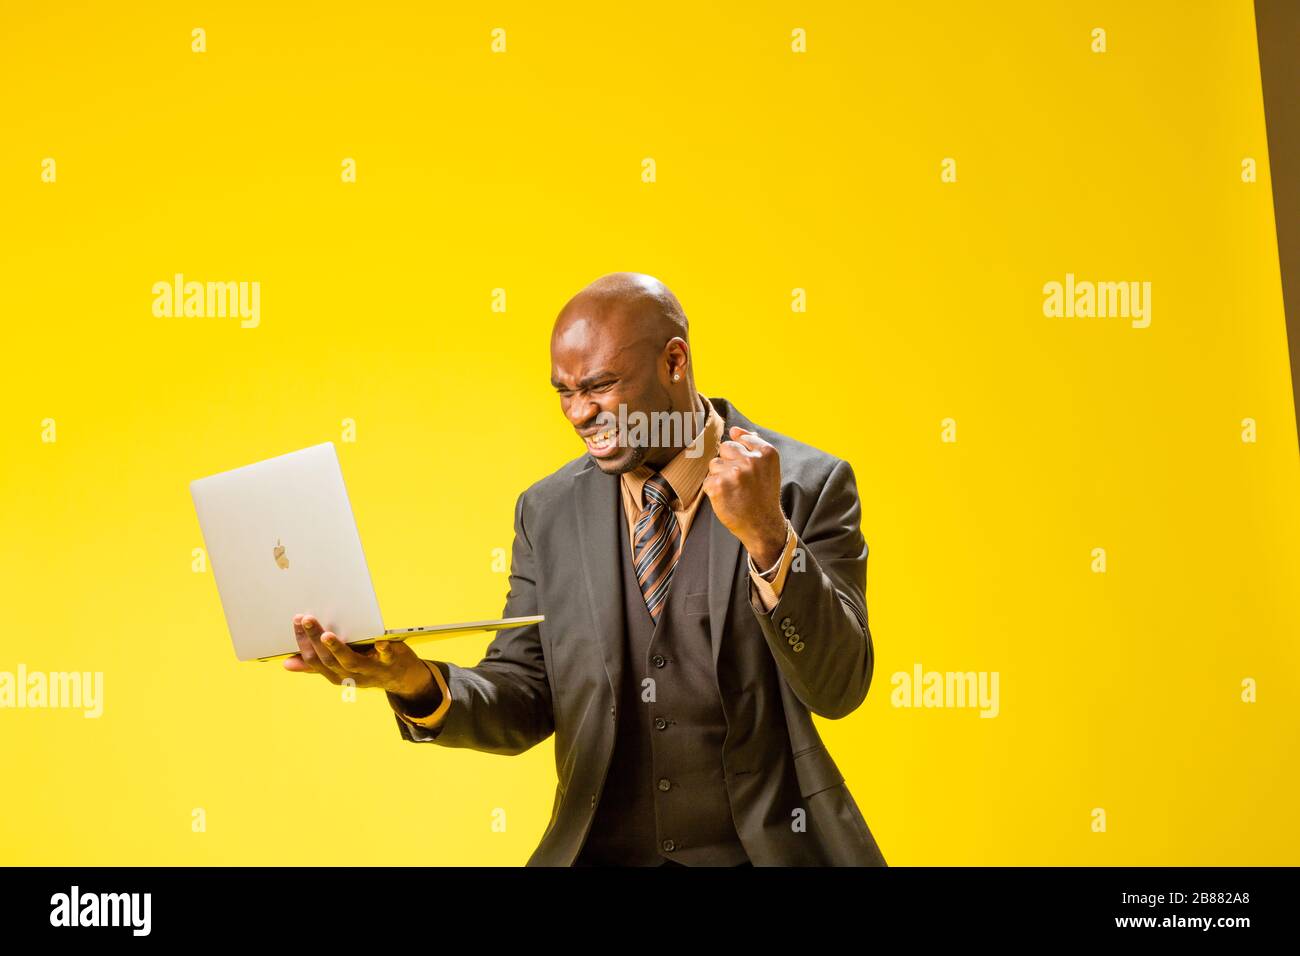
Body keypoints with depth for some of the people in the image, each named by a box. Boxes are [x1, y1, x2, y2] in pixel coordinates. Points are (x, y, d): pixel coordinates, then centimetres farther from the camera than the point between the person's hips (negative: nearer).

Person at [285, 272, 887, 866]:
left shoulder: (809, 485, -6)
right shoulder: (549, 511, 4)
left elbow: (838, 689, -11)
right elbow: (525, 705, 3)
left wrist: (768, 537, -25)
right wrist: (419, 684, -16)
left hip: (769, 849, -2)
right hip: (601, 853, 2)